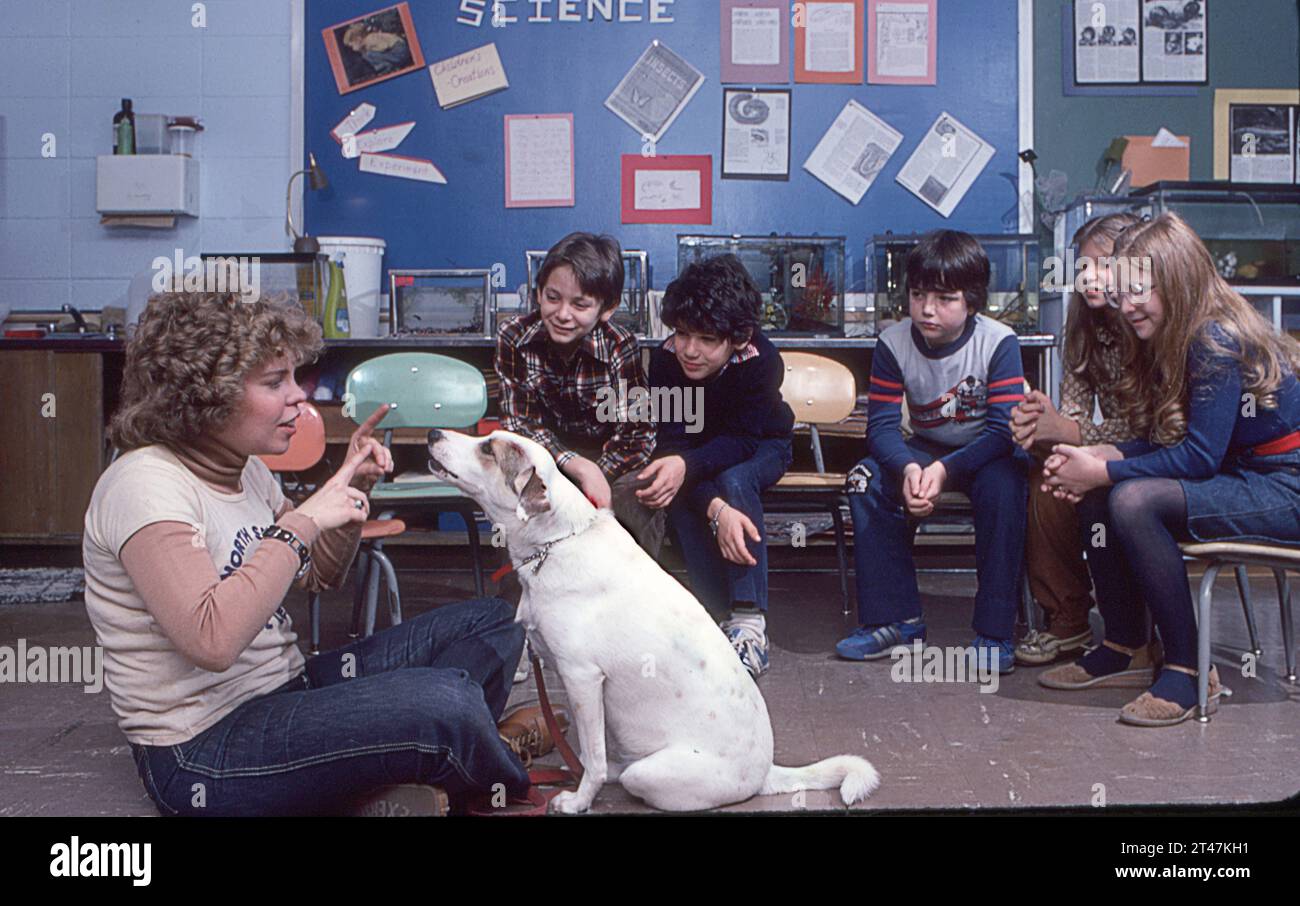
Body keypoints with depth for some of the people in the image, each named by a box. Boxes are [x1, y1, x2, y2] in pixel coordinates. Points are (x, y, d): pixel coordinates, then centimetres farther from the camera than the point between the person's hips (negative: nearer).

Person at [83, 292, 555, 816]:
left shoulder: (243, 470, 8)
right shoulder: (146, 483, -20)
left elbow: (317, 577, 20)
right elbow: (211, 641, -34)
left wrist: (353, 488, 3)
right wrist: (301, 522, -25)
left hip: (284, 692, 10)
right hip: (201, 756, -10)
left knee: (489, 625, 7)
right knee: (445, 702, -29)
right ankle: (509, 786, 4)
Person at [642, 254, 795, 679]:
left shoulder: (762, 360, -33)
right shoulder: (666, 360, -27)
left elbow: (741, 440, -32)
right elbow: (673, 443, -29)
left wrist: (687, 465, -53)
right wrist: (715, 509, -46)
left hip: (762, 449, -2)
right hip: (700, 451, 2)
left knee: (734, 480, -35)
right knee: (679, 496, -30)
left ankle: (748, 620, -34)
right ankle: (719, 613, -24)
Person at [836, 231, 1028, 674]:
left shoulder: (999, 342, -20)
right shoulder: (893, 344, -12)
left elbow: (1004, 430, -24)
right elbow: (881, 425, -14)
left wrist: (945, 470, -38)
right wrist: (907, 468, -37)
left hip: (987, 453, -3)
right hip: (925, 449, 3)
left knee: (1002, 486, -35)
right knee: (866, 480, -21)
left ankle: (995, 633, -25)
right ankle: (895, 618, -12)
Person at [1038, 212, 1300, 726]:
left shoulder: (1217, 341, -20)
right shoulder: (1169, 340, 9)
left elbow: (1198, 456, -24)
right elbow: (1167, 441, 8)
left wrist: (1103, 471, -18)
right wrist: (1100, 455, -9)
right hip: (1240, 478, 10)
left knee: (1134, 500, -27)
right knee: (1098, 494, -1)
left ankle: (1188, 672, -18)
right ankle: (1124, 650, 5)